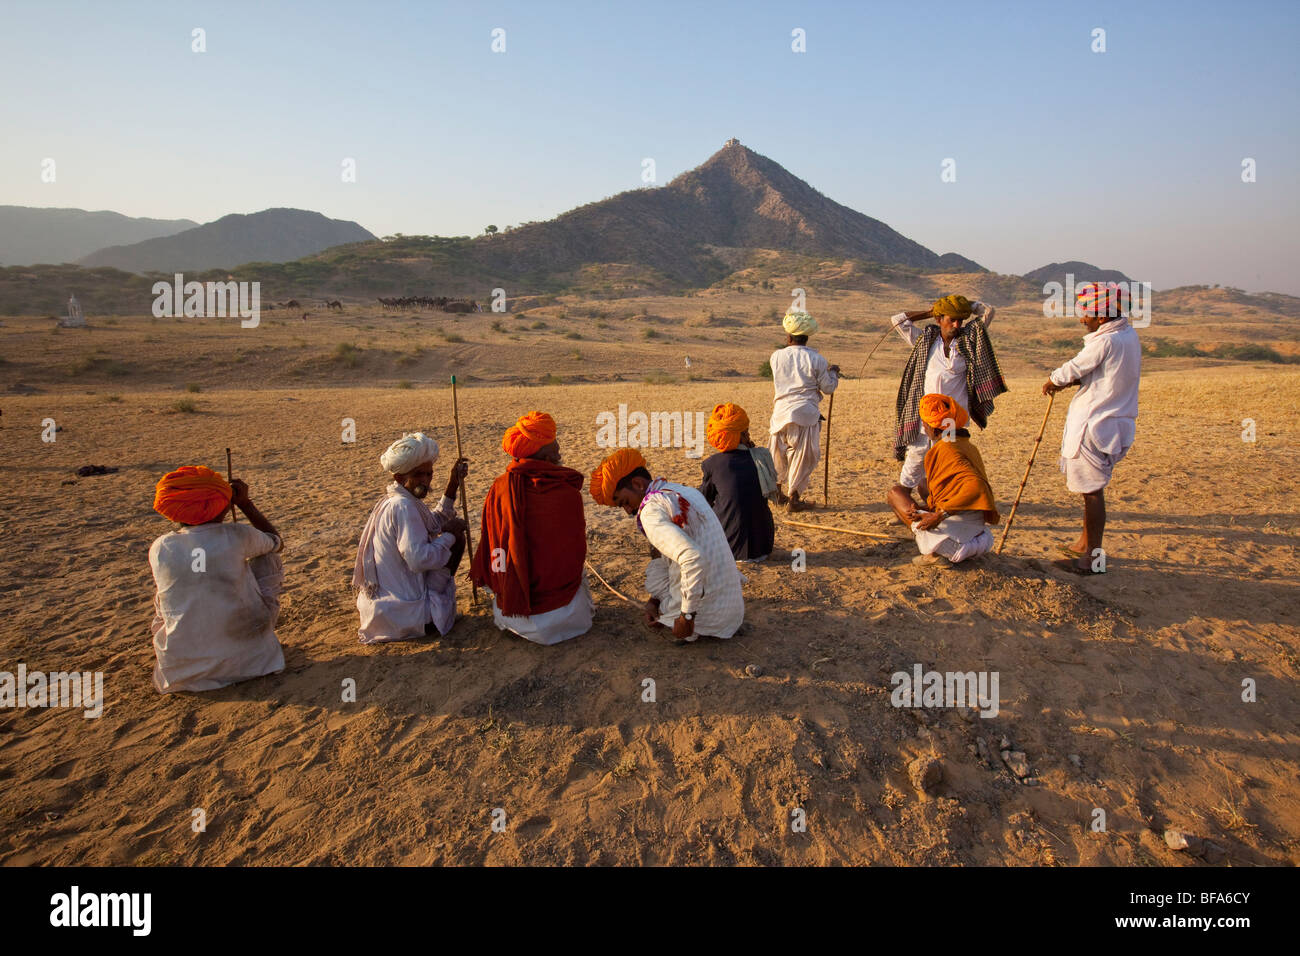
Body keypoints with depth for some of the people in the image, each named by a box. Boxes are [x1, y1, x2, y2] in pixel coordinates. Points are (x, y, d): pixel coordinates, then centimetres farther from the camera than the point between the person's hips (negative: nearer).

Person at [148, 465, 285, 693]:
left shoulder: (159, 548, -6)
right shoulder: (237, 536, -13)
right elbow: (277, 542, 11)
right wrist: (245, 503, 15)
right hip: (246, 658, -3)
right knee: (268, 556, 14)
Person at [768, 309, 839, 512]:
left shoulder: (776, 356, 1)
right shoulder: (817, 359, -6)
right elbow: (828, 388, 1)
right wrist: (833, 372, 21)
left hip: (781, 411, 3)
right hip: (805, 414, -3)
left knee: (779, 454, 18)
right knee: (802, 457, 6)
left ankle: (778, 493, 28)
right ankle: (793, 498, 8)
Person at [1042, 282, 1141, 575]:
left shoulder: (1106, 341, -19)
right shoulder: (1129, 336, 10)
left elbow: (1073, 369, -10)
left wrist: (1052, 381, 9)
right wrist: (1072, 382, 4)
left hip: (1094, 426, -10)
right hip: (1114, 423, 10)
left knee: (1092, 490, -3)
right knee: (1090, 488, 20)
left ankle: (1093, 559, 4)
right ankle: (1085, 542, 34)